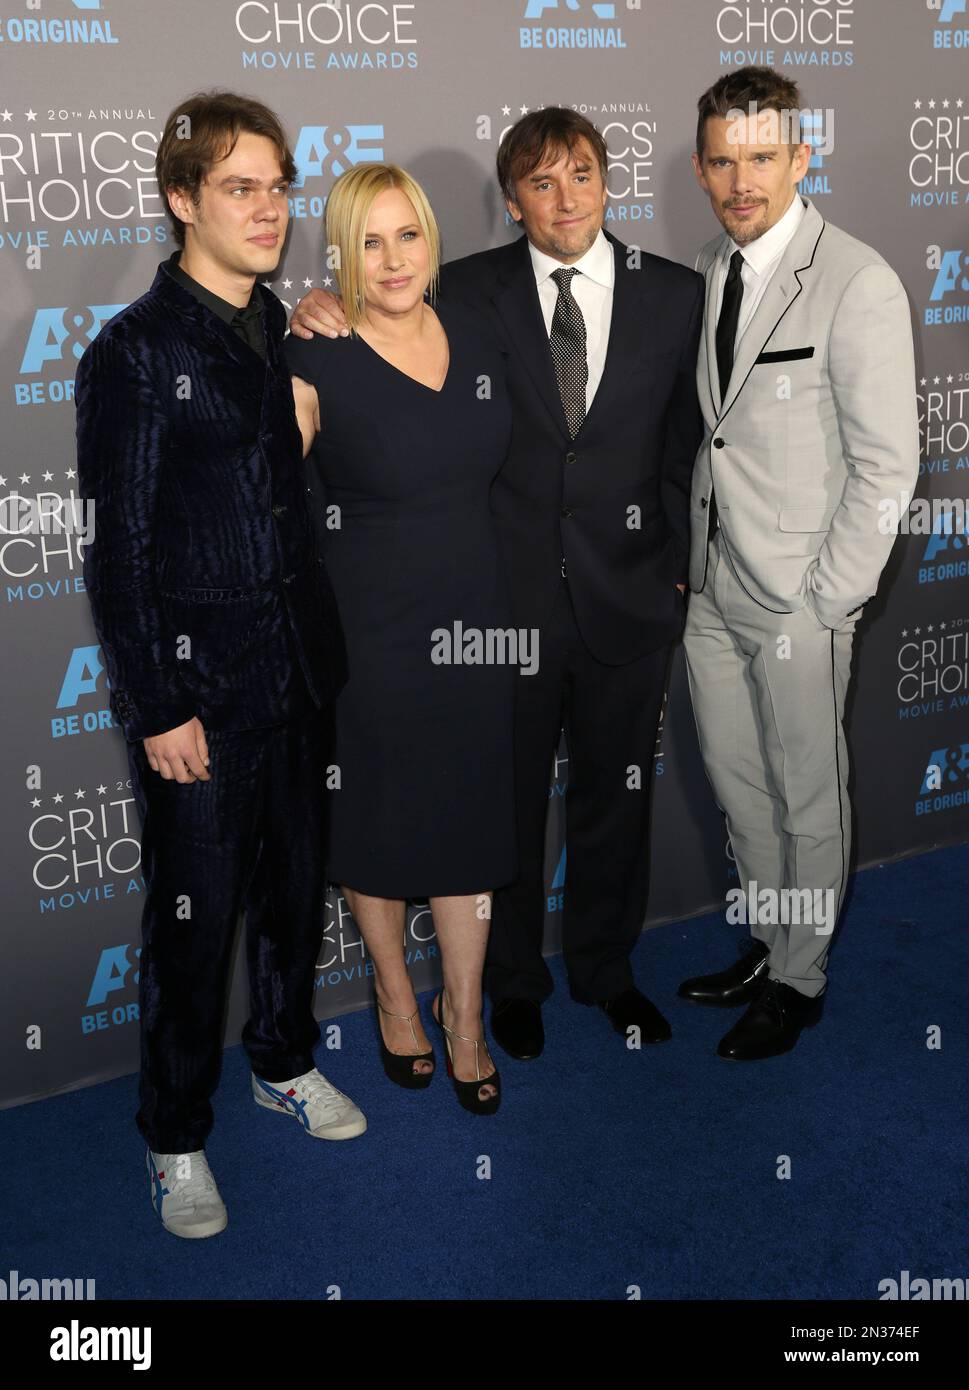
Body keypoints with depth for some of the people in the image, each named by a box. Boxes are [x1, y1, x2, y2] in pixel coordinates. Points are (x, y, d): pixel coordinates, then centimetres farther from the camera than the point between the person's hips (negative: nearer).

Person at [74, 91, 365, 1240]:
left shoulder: (285, 330, 9)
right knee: (194, 913, 4)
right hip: (195, 677, -6)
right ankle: (175, 1139, 24)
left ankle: (284, 1063, 41)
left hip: (297, 667, 6)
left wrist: (324, 643, 9)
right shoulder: (137, 350, -10)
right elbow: (117, 549, -11)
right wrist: (156, 706, -14)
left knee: (297, 882, 18)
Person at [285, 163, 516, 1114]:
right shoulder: (313, 365, -13)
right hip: (368, 631, -4)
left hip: (473, 623, 4)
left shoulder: (476, 339, 3)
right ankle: (394, 992, 38)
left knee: (469, 819, 11)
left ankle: (464, 1017, 28)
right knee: (375, 819, 12)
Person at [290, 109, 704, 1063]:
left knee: (615, 794, 16)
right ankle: (512, 976, 35)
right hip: (508, 596, -1)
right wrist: (321, 323, -15)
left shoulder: (676, 295, 1)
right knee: (507, 798, 13)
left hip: (626, 596, 2)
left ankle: (605, 966, 39)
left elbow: (683, 447, 6)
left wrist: (675, 570, 4)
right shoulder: (470, 290, -3)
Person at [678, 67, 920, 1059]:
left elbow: (887, 465, -14)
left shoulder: (857, 284, -14)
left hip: (799, 600, -6)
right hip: (711, 588, 6)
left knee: (807, 796, 9)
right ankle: (765, 945, 38)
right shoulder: (704, 273, 7)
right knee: (735, 785, 18)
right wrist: (684, 557, 7)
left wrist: (829, 601, -15)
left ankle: (799, 980, 28)